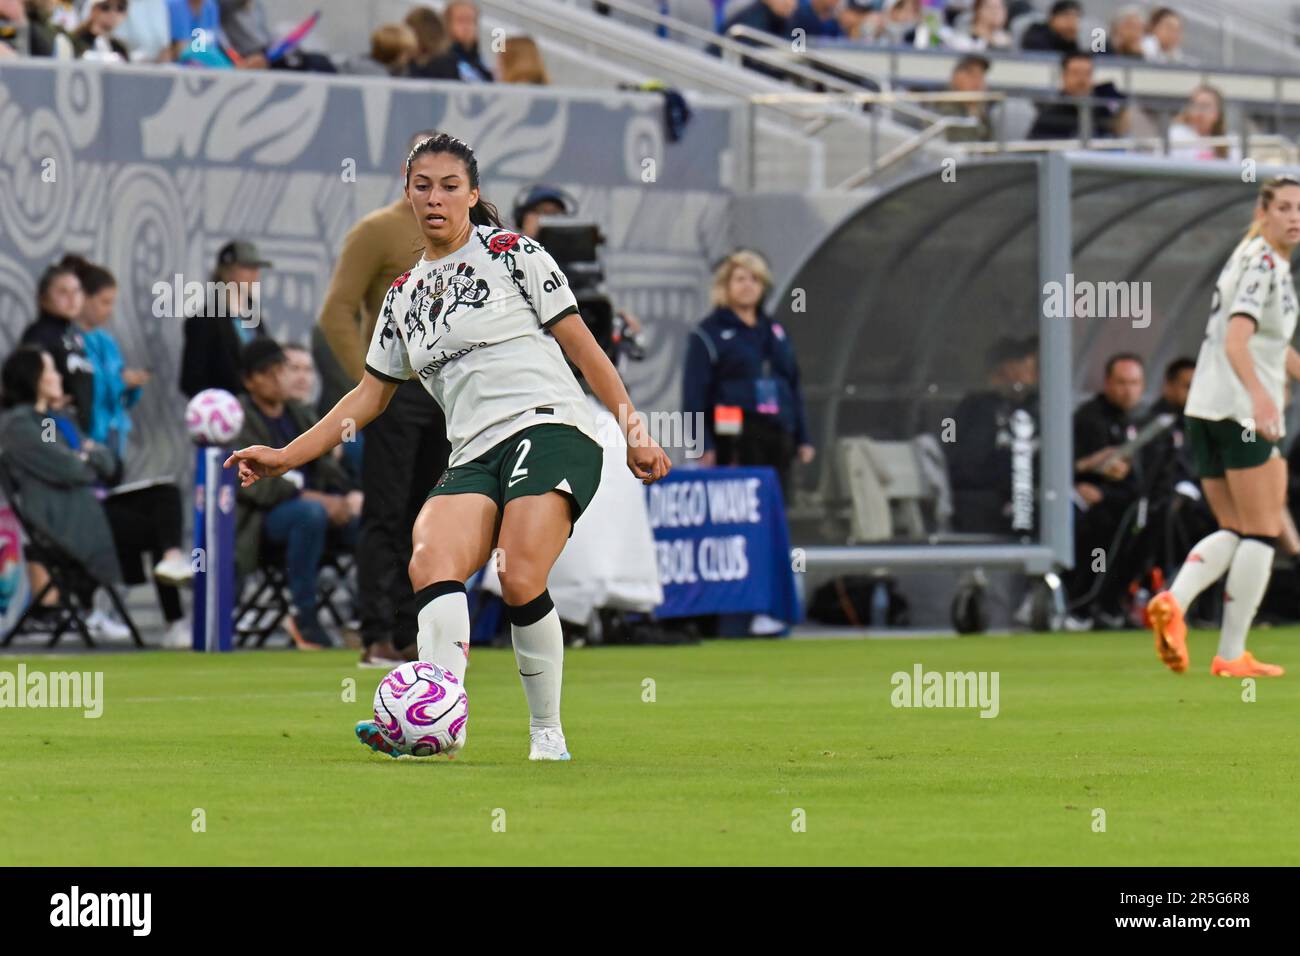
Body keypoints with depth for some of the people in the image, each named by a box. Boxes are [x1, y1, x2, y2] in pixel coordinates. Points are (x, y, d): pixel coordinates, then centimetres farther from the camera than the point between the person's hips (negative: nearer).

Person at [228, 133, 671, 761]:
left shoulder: (511, 254, 7)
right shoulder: (404, 294, 21)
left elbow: (582, 347, 7)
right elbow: (370, 395, 27)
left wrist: (634, 430, 3)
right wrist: (285, 457, 21)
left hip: (548, 428, -5)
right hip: (475, 456, 5)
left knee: (520, 580, -25)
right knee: (431, 564, -25)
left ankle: (548, 736, -11)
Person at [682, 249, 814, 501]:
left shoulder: (775, 332, 19)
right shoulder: (709, 333, 1)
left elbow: (794, 387, 22)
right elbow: (693, 393, -5)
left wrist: (803, 438, 16)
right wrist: (703, 445, -13)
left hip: (778, 435, 6)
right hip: (736, 440, -6)